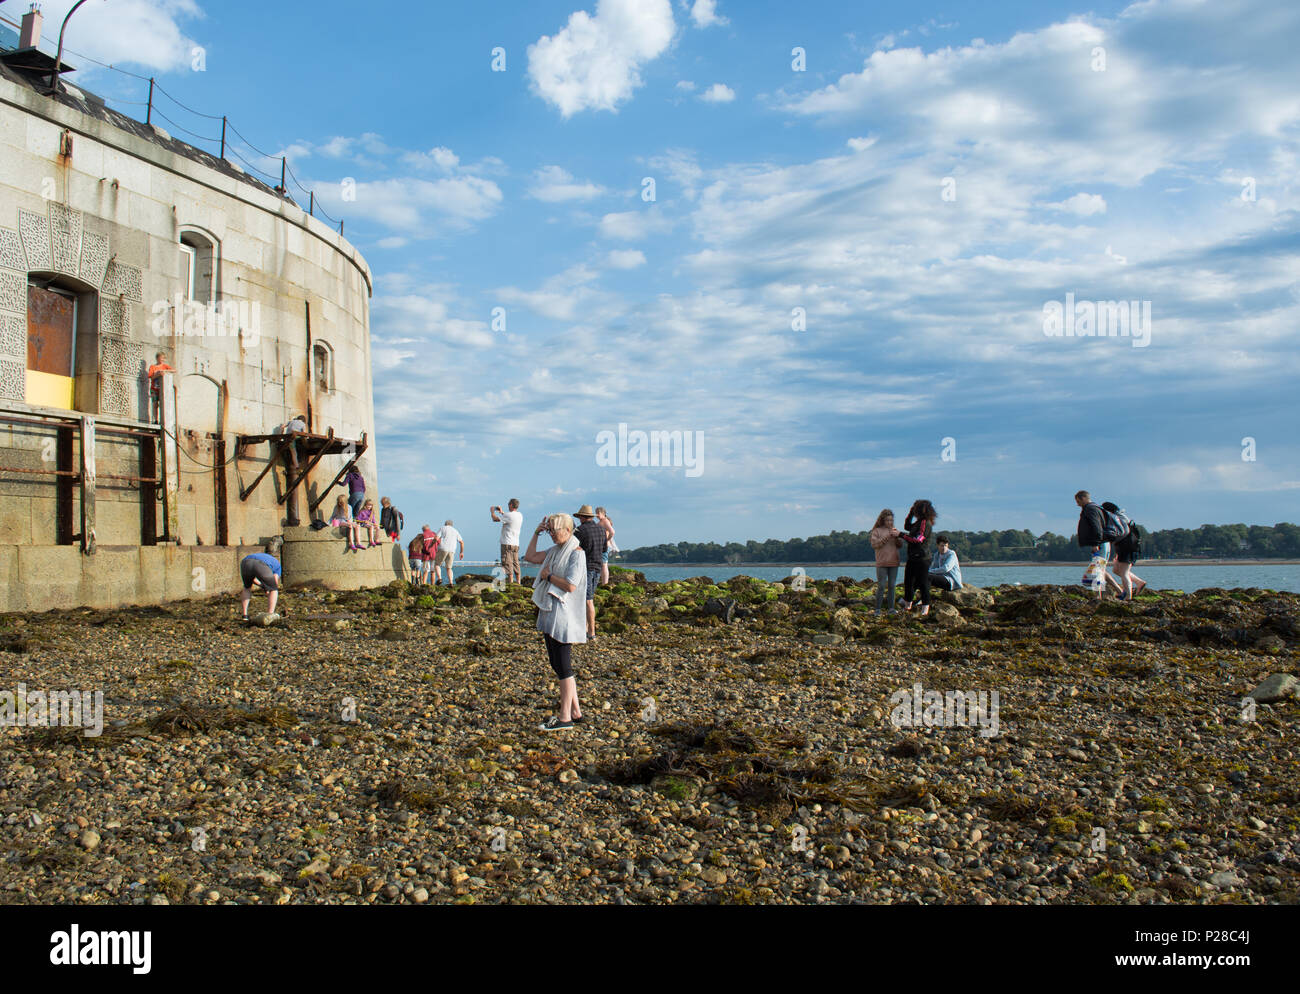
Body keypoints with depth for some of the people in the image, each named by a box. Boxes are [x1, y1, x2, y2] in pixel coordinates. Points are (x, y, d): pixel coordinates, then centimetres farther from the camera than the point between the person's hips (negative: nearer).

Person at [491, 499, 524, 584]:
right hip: (516, 544, 8)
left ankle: (510, 582, -10)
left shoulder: (509, 515, -15)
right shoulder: (520, 515, 8)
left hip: (507, 543, -8)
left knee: (508, 564, -7)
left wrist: (492, 511, 10)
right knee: (516, 563, 11)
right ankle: (518, 582, 11)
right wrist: (502, 512, 34)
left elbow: (495, 519, -9)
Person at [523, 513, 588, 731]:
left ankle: (565, 717, 0)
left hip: (563, 615, -9)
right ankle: (575, 712, 20)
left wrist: (548, 575, -9)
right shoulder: (555, 550, 14)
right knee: (558, 665, 12)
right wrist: (536, 533, 13)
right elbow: (530, 557, 21)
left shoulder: (576, 553, -12)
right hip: (548, 613, 10)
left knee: (563, 667, -6)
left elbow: (570, 585, -20)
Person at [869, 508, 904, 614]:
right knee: (881, 586, -5)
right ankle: (877, 608, 0)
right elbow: (874, 544, -10)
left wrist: (897, 537, -13)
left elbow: (900, 545, 7)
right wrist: (886, 537, -17)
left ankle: (891, 607, 12)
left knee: (892, 586, 7)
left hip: (894, 563, 4)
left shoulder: (894, 530, 13)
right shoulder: (877, 531, 1)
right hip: (882, 563, -4)